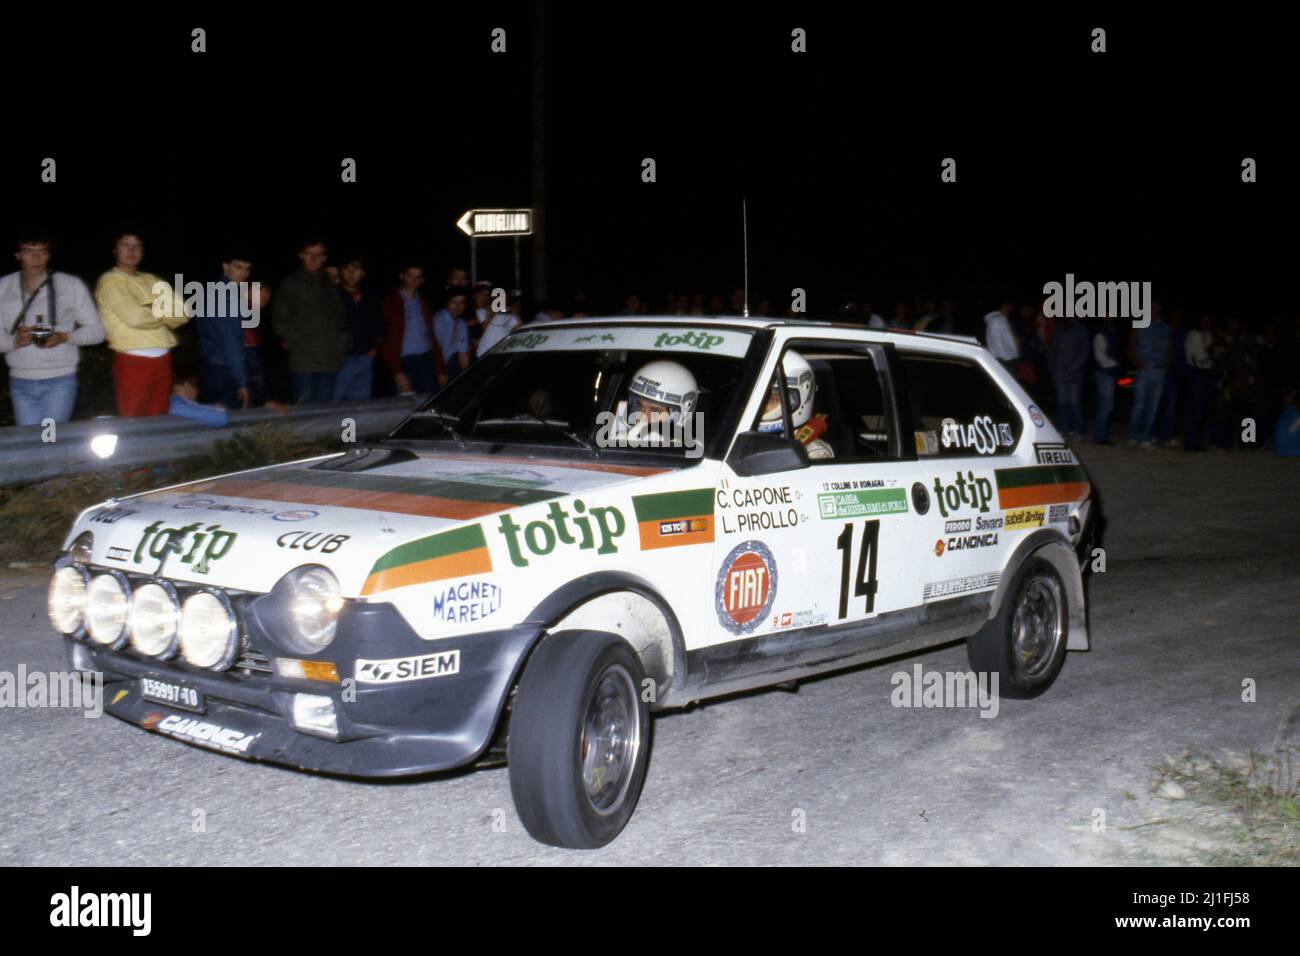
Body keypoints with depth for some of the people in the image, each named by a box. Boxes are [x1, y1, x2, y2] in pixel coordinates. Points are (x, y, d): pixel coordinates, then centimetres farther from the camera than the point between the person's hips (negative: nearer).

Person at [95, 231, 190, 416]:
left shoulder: (151, 281, 17)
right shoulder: (110, 281, -1)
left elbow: (182, 313, 8)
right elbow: (135, 317, -14)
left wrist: (152, 311, -6)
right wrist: (165, 312, 4)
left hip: (162, 360, 6)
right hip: (133, 362, -6)